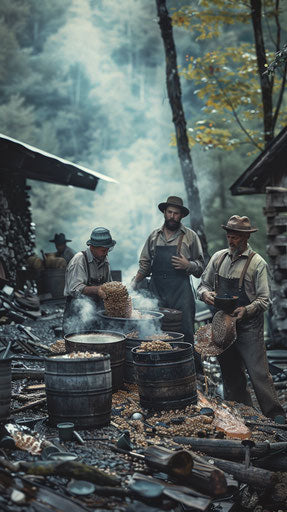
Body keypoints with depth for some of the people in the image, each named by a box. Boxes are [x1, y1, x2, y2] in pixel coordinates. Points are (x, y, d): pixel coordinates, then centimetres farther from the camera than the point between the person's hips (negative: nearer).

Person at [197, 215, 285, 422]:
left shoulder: (257, 263, -5)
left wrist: (246, 310, -24)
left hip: (248, 326, -5)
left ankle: (275, 414, 2)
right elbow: (203, 284, 15)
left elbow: (264, 299, -7)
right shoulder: (218, 257, 9)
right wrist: (206, 294, -8)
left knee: (259, 372, -8)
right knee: (230, 372, 11)